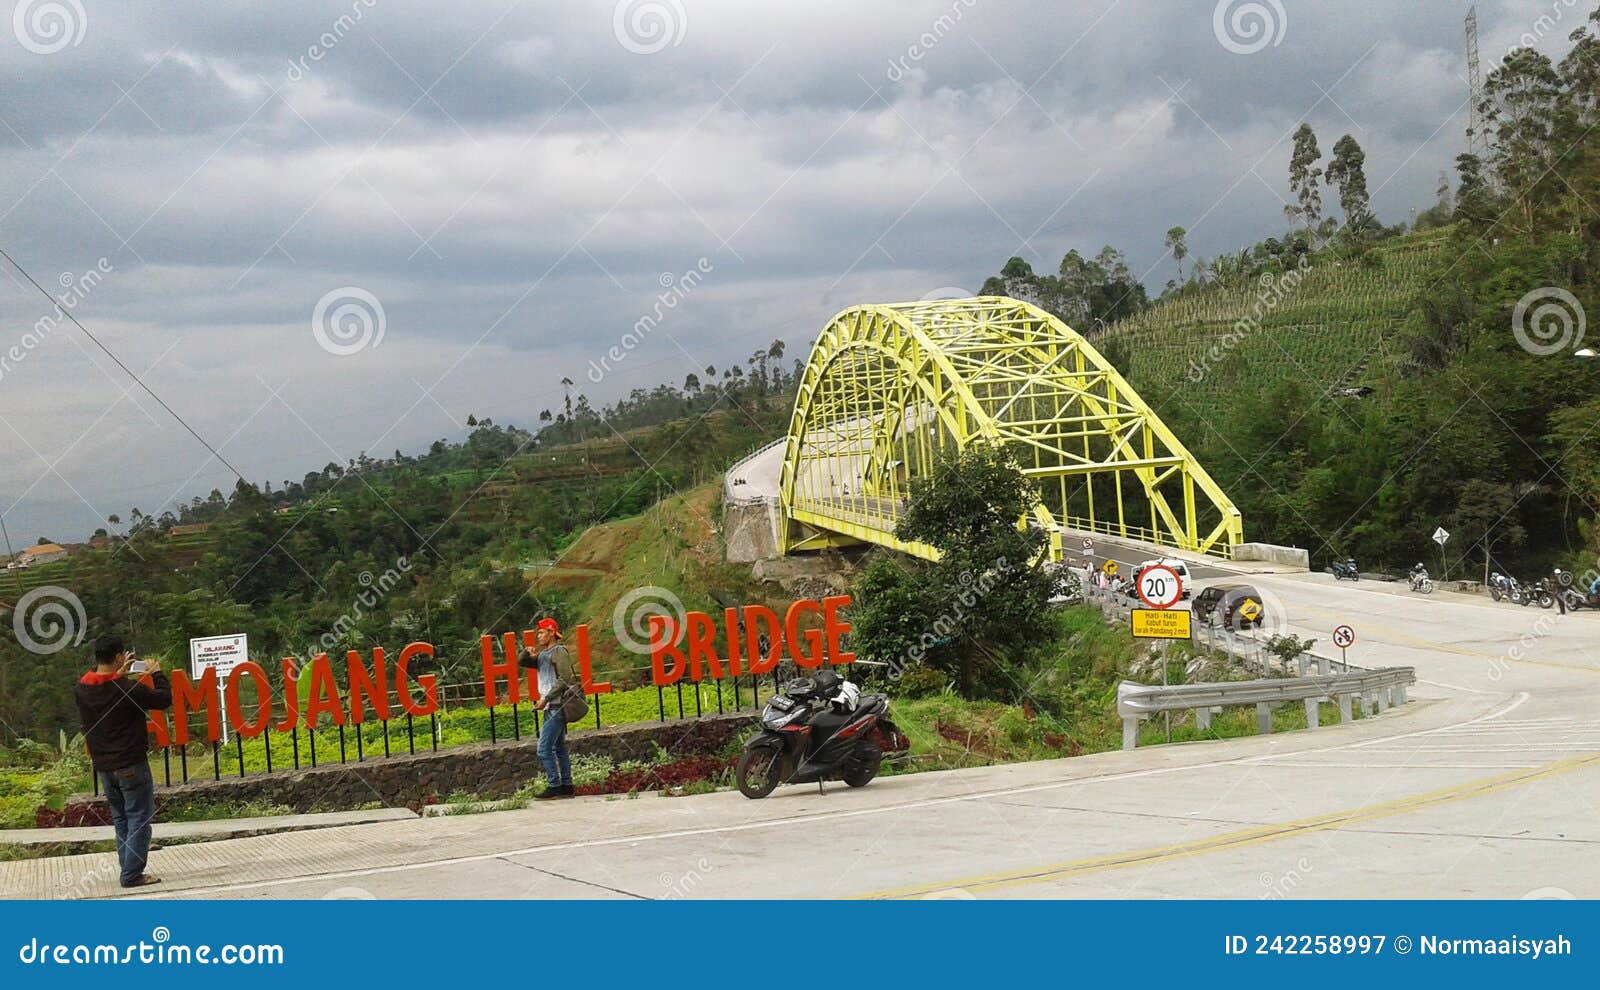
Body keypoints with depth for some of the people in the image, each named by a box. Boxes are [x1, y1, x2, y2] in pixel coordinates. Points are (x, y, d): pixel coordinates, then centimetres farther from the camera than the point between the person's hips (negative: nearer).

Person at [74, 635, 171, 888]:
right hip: (131, 765, -7)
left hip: (103, 766, 7)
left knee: (121, 819, 17)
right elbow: (164, 698, -6)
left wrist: (118, 675, 20)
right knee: (139, 818, 0)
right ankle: (133, 874, -4)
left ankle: (128, 869, 19)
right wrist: (156, 674, 9)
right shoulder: (128, 689, -19)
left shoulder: (81, 689, -1)